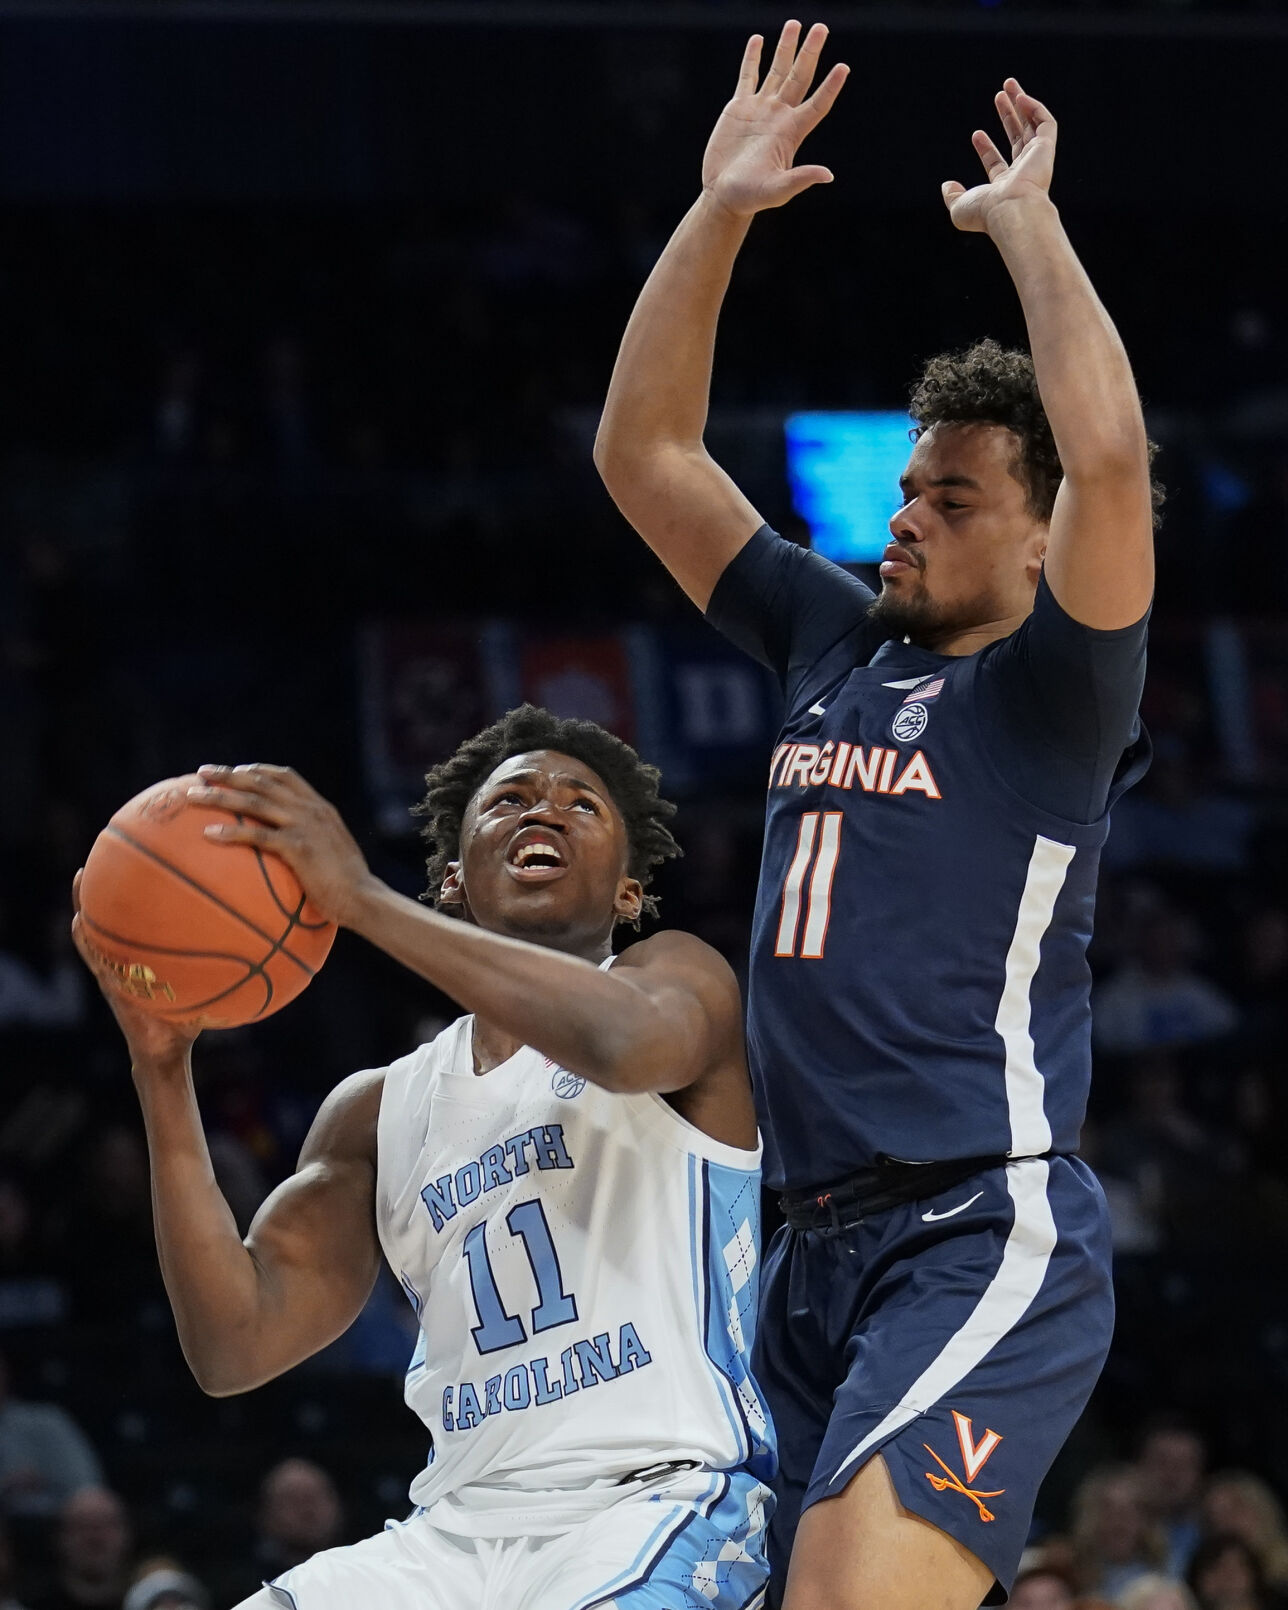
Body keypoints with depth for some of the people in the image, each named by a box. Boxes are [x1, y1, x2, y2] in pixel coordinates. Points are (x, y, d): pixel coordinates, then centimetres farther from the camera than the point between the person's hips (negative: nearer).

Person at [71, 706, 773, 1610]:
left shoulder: (680, 976, 7)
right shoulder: (379, 1113, 20)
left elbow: (629, 1041, -21)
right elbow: (238, 1347, 8)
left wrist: (361, 898, -20)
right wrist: (163, 1070, 1)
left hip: (667, 1495, -5)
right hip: (462, 1527, 5)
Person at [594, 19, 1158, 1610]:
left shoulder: (1050, 688, -3)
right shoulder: (836, 646, 16)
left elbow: (1108, 451, -21)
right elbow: (642, 452, 18)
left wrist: (1024, 218, -9)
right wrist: (719, 214, 11)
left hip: (990, 1240, -8)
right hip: (821, 1245, 8)